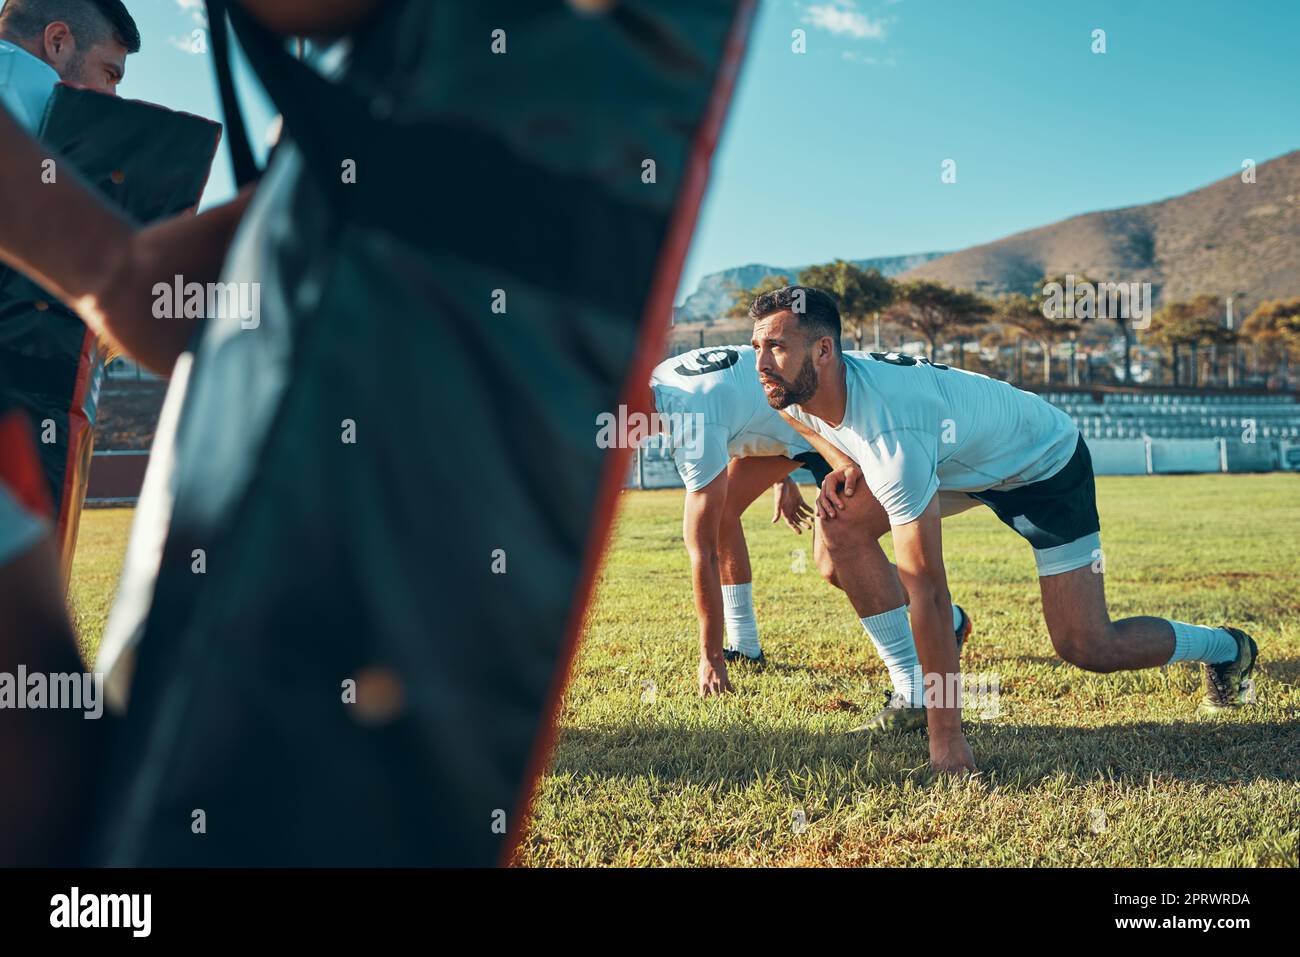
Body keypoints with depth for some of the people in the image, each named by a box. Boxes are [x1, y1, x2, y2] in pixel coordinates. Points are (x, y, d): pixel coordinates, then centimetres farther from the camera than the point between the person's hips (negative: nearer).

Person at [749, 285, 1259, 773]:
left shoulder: (895, 435, -41)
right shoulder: (797, 396, -17)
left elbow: (927, 590, -40)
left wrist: (945, 735, -37)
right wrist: (847, 468, -14)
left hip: (1045, 463, -8)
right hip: (962, 461, 8)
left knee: (1087, 647, -10)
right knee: (842, 522, -13)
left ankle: (1226, 648, 20)